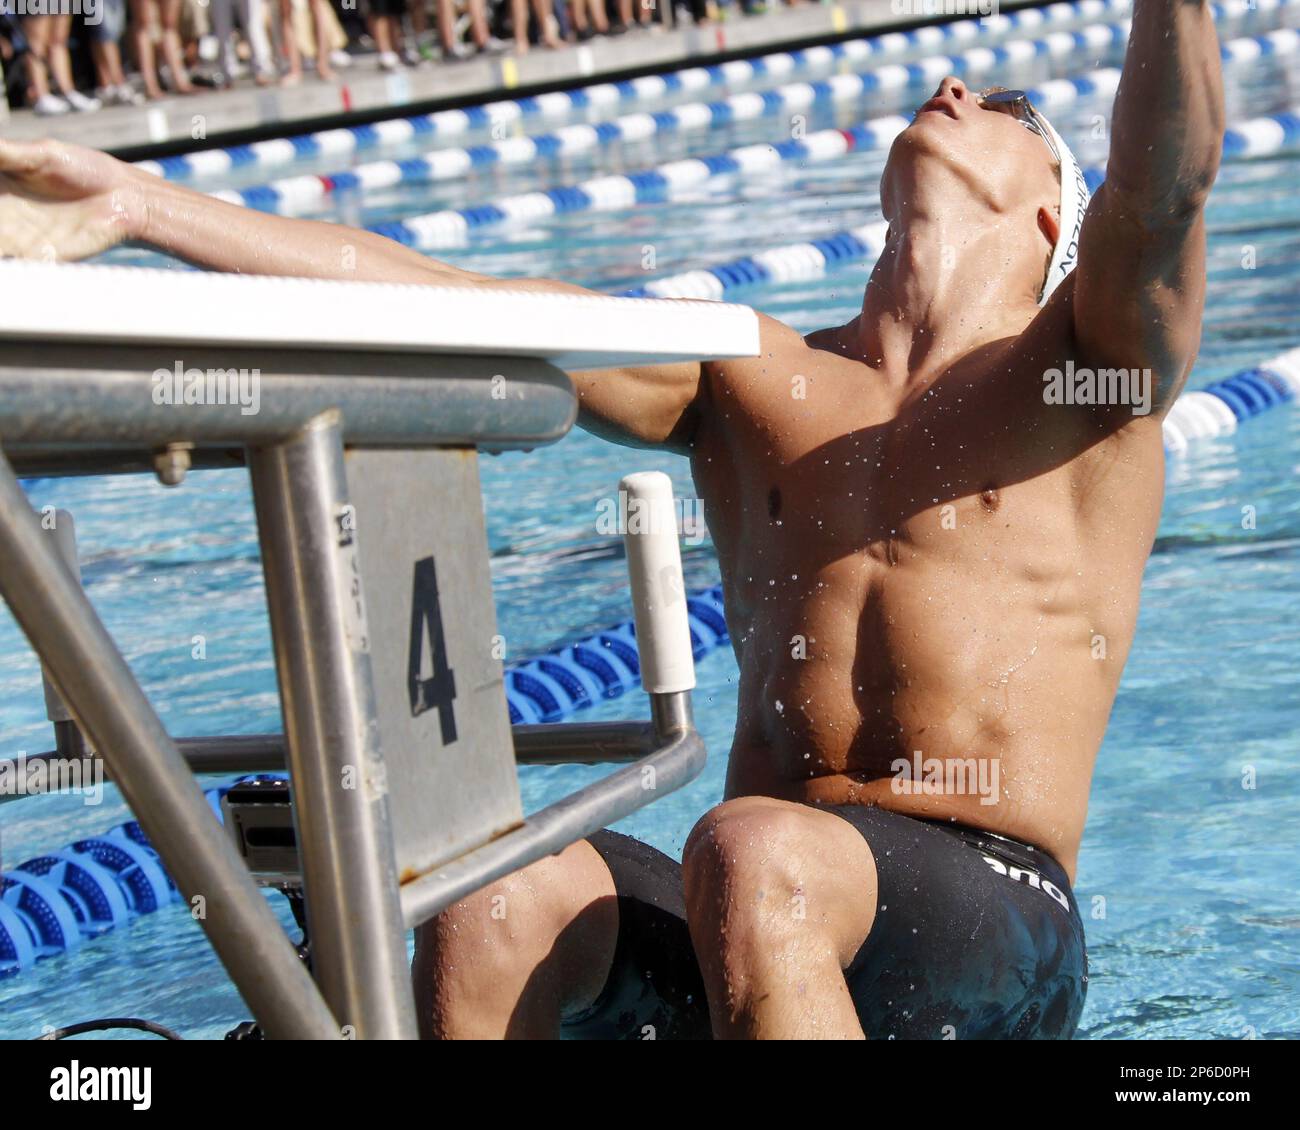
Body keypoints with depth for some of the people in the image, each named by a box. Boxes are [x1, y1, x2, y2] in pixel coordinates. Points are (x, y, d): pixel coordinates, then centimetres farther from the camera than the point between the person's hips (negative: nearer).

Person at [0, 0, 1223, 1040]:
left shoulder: (1084, 373, 8)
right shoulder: (744, 379, 18)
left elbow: (1161, 188, -14)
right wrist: (136, 204, 3)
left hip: (994, 925, -3)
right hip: (759, 929, 3)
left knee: (753, 857, -35)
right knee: (504, 899, -28)